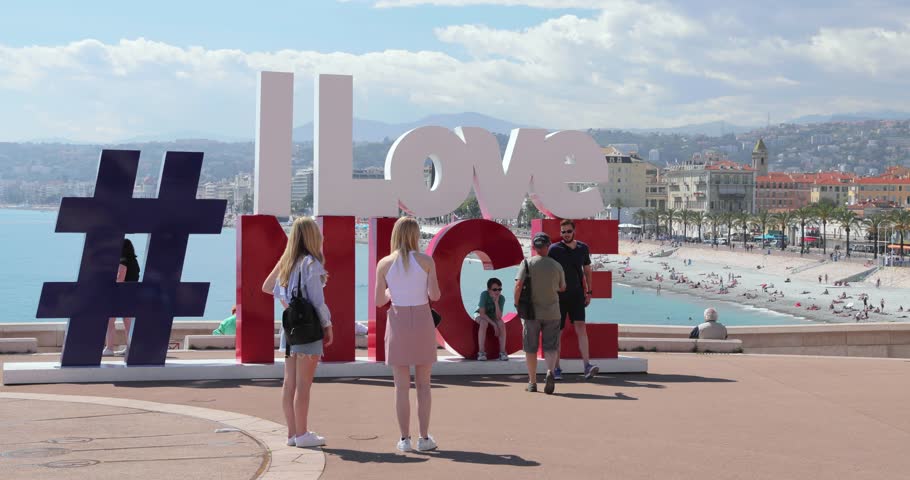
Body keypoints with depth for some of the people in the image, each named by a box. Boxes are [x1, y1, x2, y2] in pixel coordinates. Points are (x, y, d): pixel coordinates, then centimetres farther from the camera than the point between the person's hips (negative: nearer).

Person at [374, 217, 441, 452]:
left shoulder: (384, 264, -2)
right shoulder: (426, 261, -5)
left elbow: (379, 300, 3)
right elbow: (435, 296, -6)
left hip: (398, 322, 1)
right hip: (422, 321, 0)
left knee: (402, 386, 5)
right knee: (423, 384, 8)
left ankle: (405, 439, 5)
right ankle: (424, 437, 8)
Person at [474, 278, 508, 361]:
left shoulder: (501, 298, -22)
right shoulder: (484, 294, -29)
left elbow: (499, 317, -27)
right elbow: (482, 313, -29)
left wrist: (496, 302, -37)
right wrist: (494, 324, -32)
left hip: (493, 316, 3)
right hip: (480, 315, -3)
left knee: (502, 324, -28)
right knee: (484, 323, -36)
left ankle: (502, 352, -24)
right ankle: (481, 352, -33)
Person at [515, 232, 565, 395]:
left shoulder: (527, 264, -5)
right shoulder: (557, 265, 2)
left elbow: (518, 285, -15)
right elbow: (562, 288, 13)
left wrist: (517, 303, -2)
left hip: (531, 312, -1)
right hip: (552, 312, 1)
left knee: (531, 348, 9)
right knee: (550, 347, 5)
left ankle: (532, 382, 14)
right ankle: (550, 371, -22)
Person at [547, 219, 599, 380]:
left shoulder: (583, 248, 6)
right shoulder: (554, 249, -5)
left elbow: (587, 270, 16)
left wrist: (589, 292, 12)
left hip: (576, 294, 2)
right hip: (558, 296, -2)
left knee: (581, 327, -12)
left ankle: (587, 366, -19)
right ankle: (556, 369, 12)